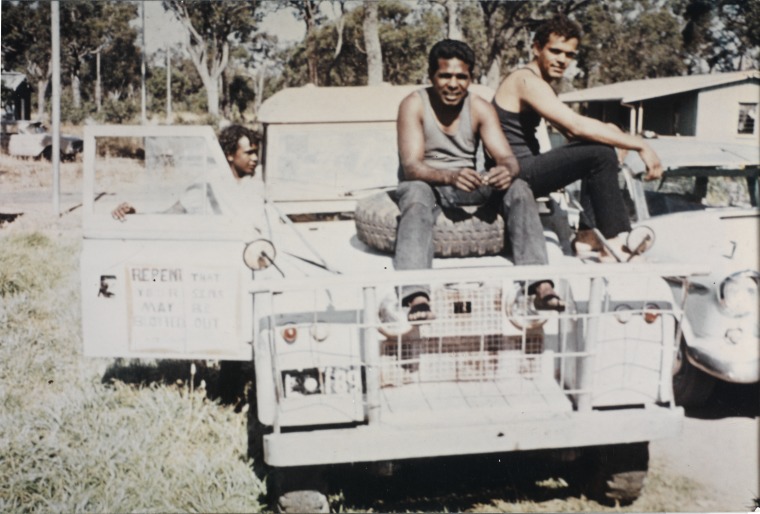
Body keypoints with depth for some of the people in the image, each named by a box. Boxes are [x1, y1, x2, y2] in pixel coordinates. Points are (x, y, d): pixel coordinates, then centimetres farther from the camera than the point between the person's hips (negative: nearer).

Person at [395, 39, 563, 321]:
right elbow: (410, 166, -23)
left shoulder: (480, 108, -1)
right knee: (416, 194, -38)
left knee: (518, 189, -22)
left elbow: (506, 157, -11)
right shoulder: (414, 105, -11)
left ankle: (541, 286, -35)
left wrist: (507, 171, -38)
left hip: (467, 187, 4)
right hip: (424, 185, -3)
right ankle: (416, 298, -57)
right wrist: (450, 176, -44)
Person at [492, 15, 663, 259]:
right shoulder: (527, 81, -15)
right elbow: (577, 126, -25)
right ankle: (615, 240, -13)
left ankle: (589, 232, 2)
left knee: (599, 144, 12)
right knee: (601, 154, -19)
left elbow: (569, 130, 15)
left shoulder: (540, 84, 19)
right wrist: (640, 145, -23)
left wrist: (610, 133, -5)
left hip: (522, 170, 11)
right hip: (515, 175, -11)